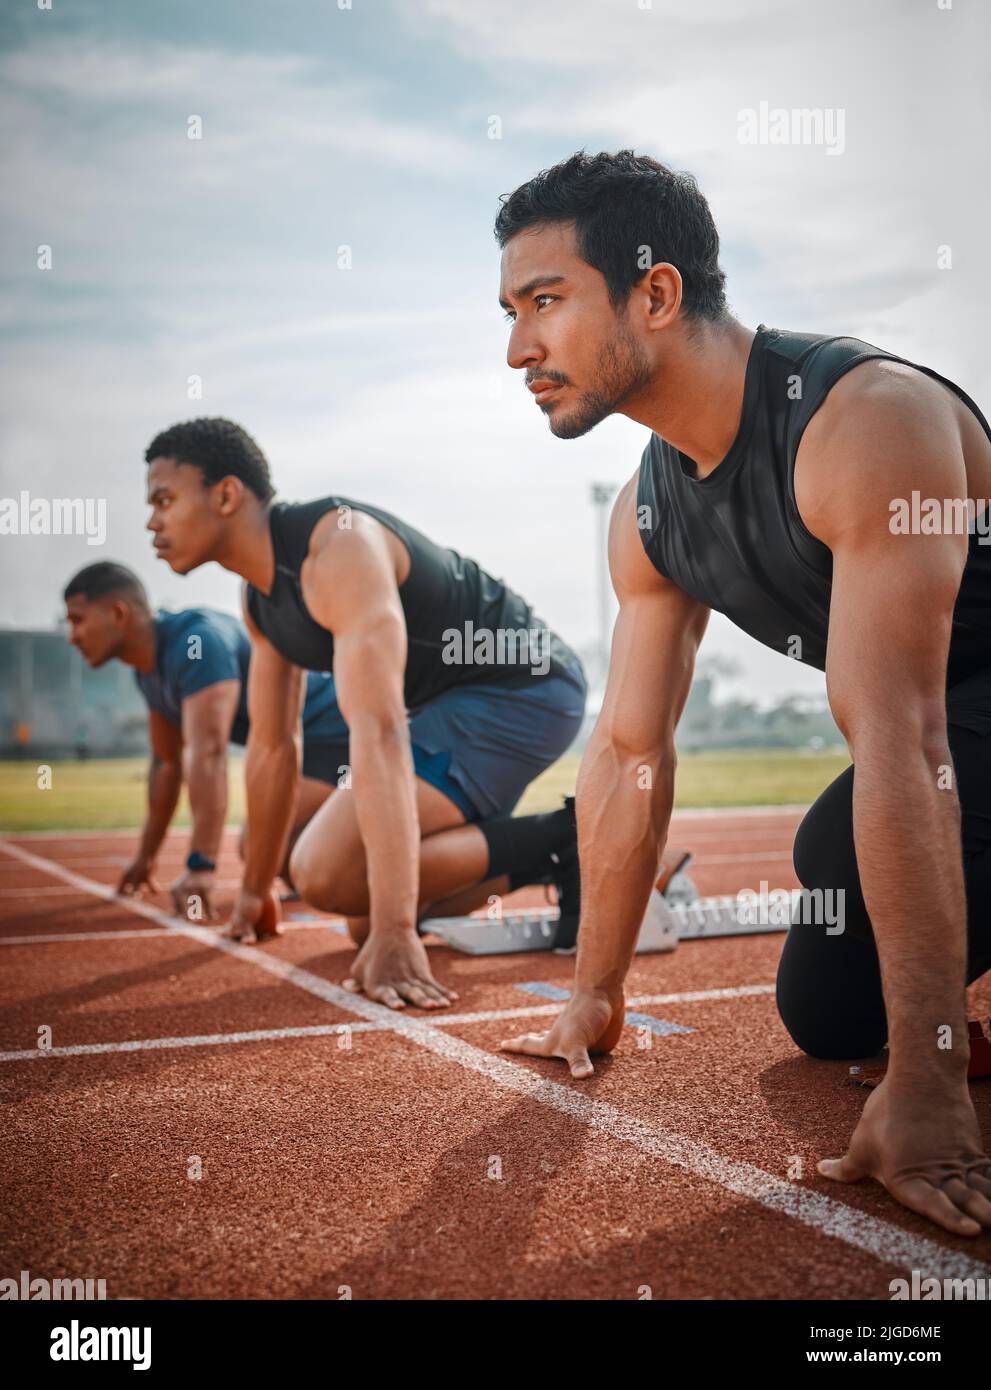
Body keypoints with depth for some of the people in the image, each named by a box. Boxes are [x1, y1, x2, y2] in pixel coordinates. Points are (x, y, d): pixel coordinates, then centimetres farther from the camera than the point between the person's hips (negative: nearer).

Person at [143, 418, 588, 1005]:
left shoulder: (339, 548, -26)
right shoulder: (261, 601, 6)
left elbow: (379, 733, -36)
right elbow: (271, 746, 16)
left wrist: (394, 932, -42)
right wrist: (254, 891, 21)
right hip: (457, 706, 10)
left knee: (327, 870, -22)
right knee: (369, 922, 12)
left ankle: (560, 839, -12)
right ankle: (577, 860, 18)